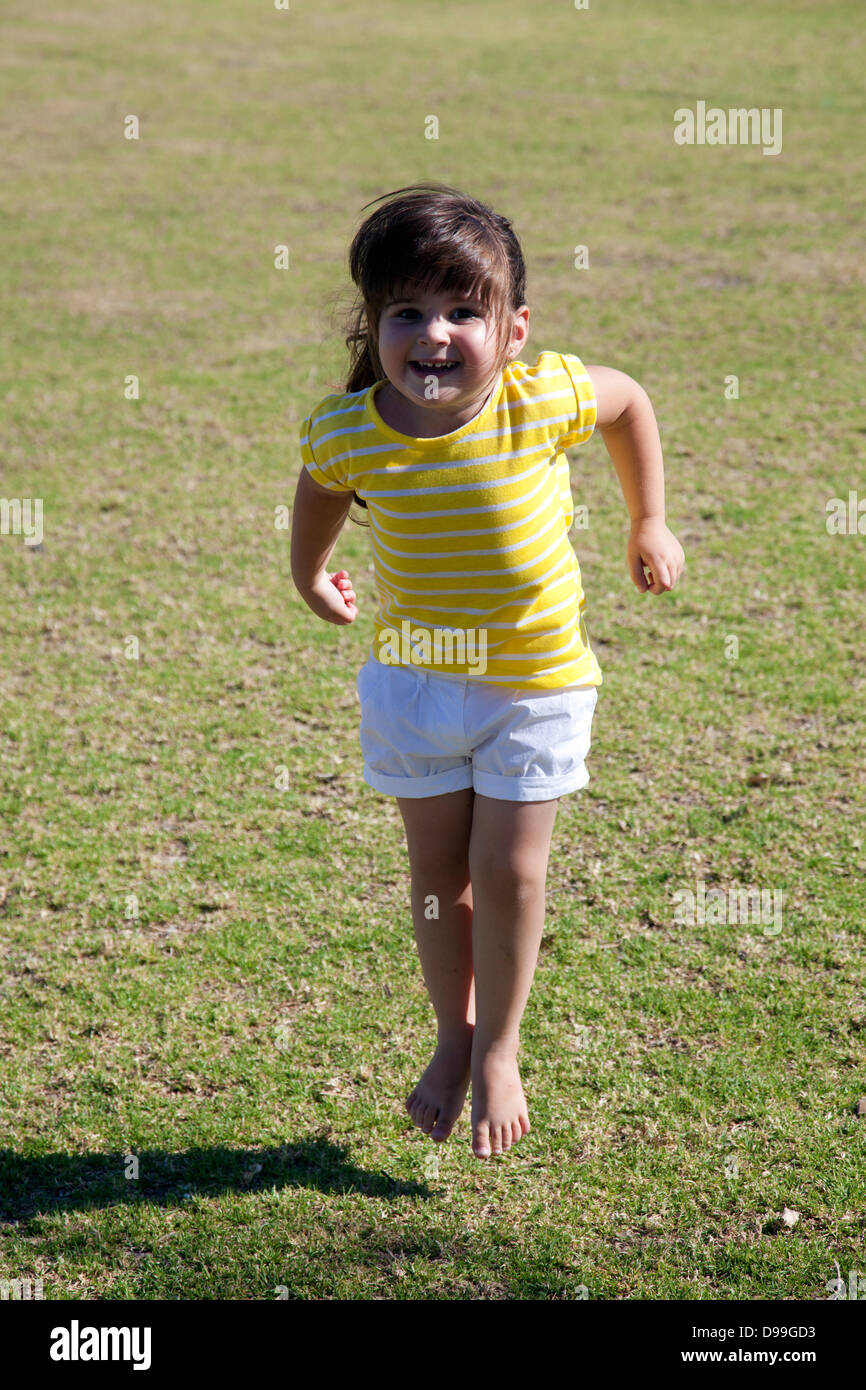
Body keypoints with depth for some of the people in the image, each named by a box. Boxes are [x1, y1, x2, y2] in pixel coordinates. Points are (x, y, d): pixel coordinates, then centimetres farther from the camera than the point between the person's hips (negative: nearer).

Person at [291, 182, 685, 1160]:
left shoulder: (544, 400, -23)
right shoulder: (348, 433, -19)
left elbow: (629, 400, 0)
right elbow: (319, 488, 6)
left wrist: (650, 524, 7)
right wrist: (309, 575, 23)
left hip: (536, 683, -1)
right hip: (414, 678, 2)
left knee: (508, 871, 2)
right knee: (438, 868, 12)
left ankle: (498, 1053, 24)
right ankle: (453, 1039, 34)